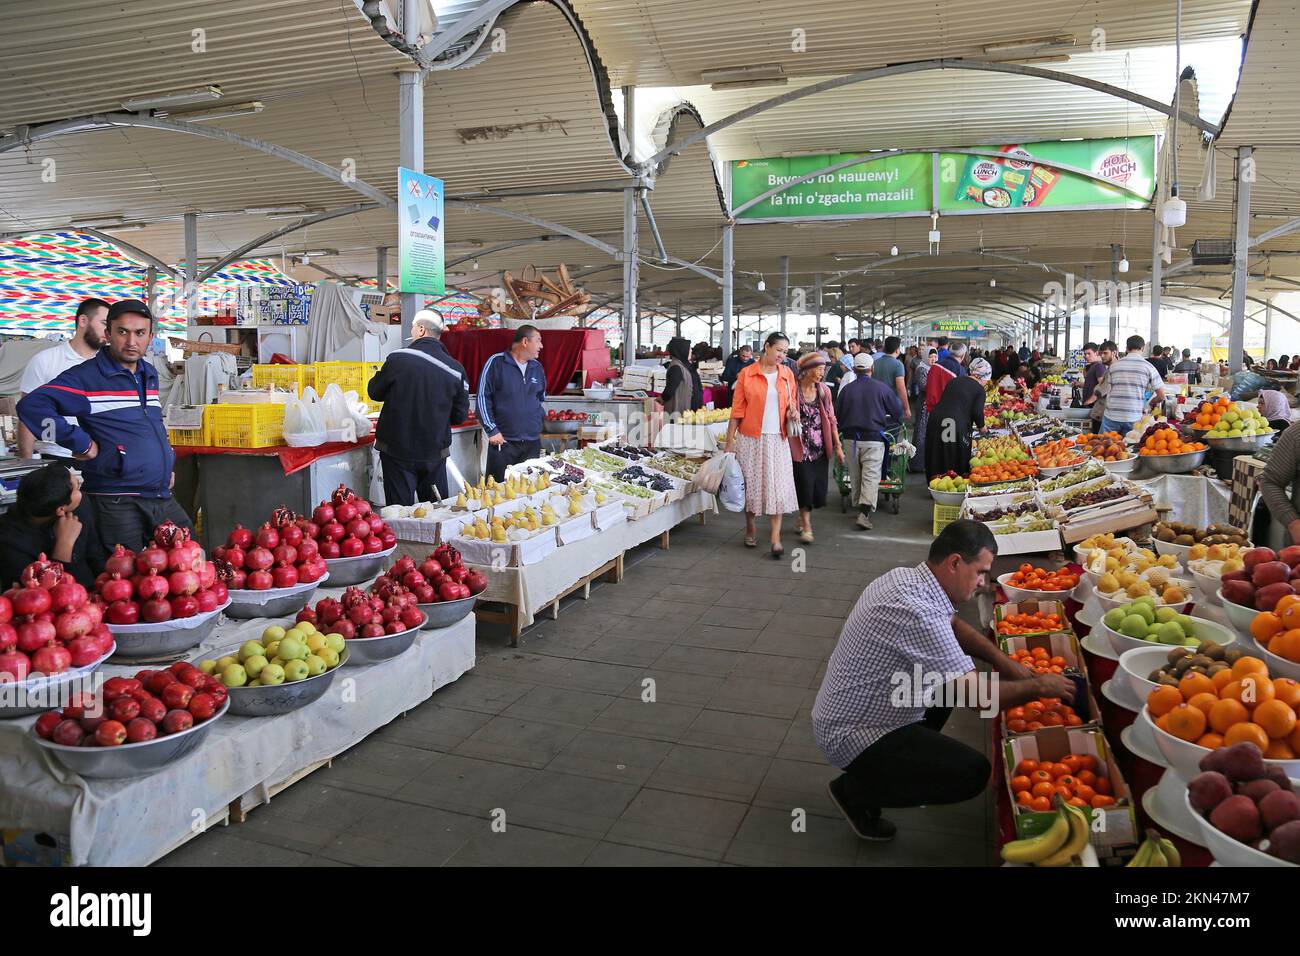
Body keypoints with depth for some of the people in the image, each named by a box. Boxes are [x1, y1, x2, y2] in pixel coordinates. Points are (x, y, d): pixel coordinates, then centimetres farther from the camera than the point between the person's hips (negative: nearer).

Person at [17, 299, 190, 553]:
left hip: (162, 497, 7)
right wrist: (83, 445, -19)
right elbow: (32, 406, -22)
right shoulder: (86, 377, -9)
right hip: (117, 502, -7)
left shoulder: (149, 374, 14)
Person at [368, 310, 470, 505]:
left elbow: (374, 392, 3)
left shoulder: (397, 359, -12)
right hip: (435, 452, 2)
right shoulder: (456, 368, -5)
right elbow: (460, 416, 2)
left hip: (397, 451, -2)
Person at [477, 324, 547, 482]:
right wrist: (492, 430, -10)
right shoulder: (496, 362, -6)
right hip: (502, 441, -5)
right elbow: (482, 397, -7)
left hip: (533, 441, 5)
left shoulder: (537, 367, 12)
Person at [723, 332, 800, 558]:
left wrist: (793, 413, -5)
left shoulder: (787, 374, 8)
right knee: (750, 484, 7)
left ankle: (776, 538, -2)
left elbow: (792, 404, 19)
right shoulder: (747, 374, -2)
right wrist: (729, 442, -4)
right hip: (750, 438, -2)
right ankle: (750, 529, 26)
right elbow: (737, 409, -2)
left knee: (777, 486, -4)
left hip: (777, 439, 2)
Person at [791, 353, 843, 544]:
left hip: (820, 447, 5)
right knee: (805, 484, -8)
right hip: (801, 447, -4)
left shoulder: (824, 390, 6)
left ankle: (803, 518, 29)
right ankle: (806, 526, 7)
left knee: (818, 488, 6)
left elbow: (831, 420, 10)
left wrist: (838, 446, 9)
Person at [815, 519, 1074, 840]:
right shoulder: (918, 612, -32)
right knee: (973, 772, -15)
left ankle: (905, 759, 22)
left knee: (955, 675, 19)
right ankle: (857, 790, 1)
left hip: (847, 709, 10)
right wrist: (1039, 686, -10)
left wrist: (1005, 662, 6)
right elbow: (979, 697, -26)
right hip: (852, 737, -10)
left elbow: (954, 625, 17)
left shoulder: (905, 577, -2)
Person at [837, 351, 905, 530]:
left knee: (855, 476, 15)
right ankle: (864, 512, -17)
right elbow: (898, 411, 2)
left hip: (851, 439, 3)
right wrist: (884, 424, 19)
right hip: (874, 439, -3)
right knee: (871, 476, -4)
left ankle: (858, 506, 26)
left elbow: (837, 415, 7)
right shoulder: (881, 388, -5)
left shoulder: (846, 389, 0)